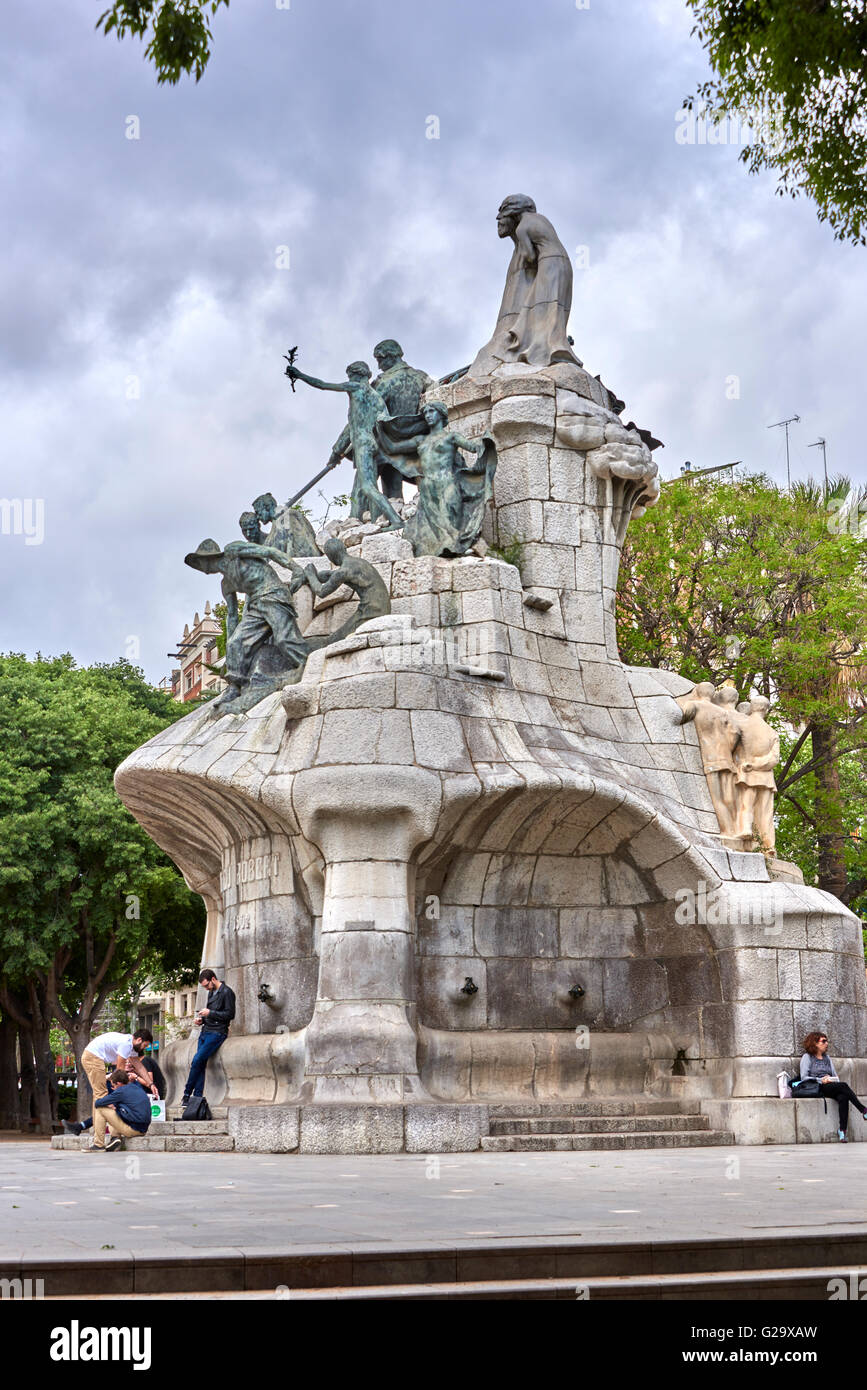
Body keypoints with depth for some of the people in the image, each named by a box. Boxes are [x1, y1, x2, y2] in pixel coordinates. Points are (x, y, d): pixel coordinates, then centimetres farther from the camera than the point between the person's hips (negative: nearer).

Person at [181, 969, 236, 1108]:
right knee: (201, 1064, 0)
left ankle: (187, 1094, -7)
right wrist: (201, 1019, 9)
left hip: (217, 1032, -8)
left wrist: (210, 1013, -14)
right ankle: (198, 1097, 0)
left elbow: (230, 1014, -13)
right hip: (206, 1031, 8)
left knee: (197, 1061, -16)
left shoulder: (227, 992, -7)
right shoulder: (212, 992, 19)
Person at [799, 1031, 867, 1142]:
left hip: (831, 1088, 5)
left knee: (843, 1097, -31)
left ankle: (842, 1130, -37)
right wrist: (821, 1080, -13)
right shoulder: (807, 1057, 8)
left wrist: (835, 1080, -3)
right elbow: (804, 1078, -2)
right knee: (843, 1085, -30)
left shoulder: (827, 1057, 26)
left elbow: (835, 1075, 21)